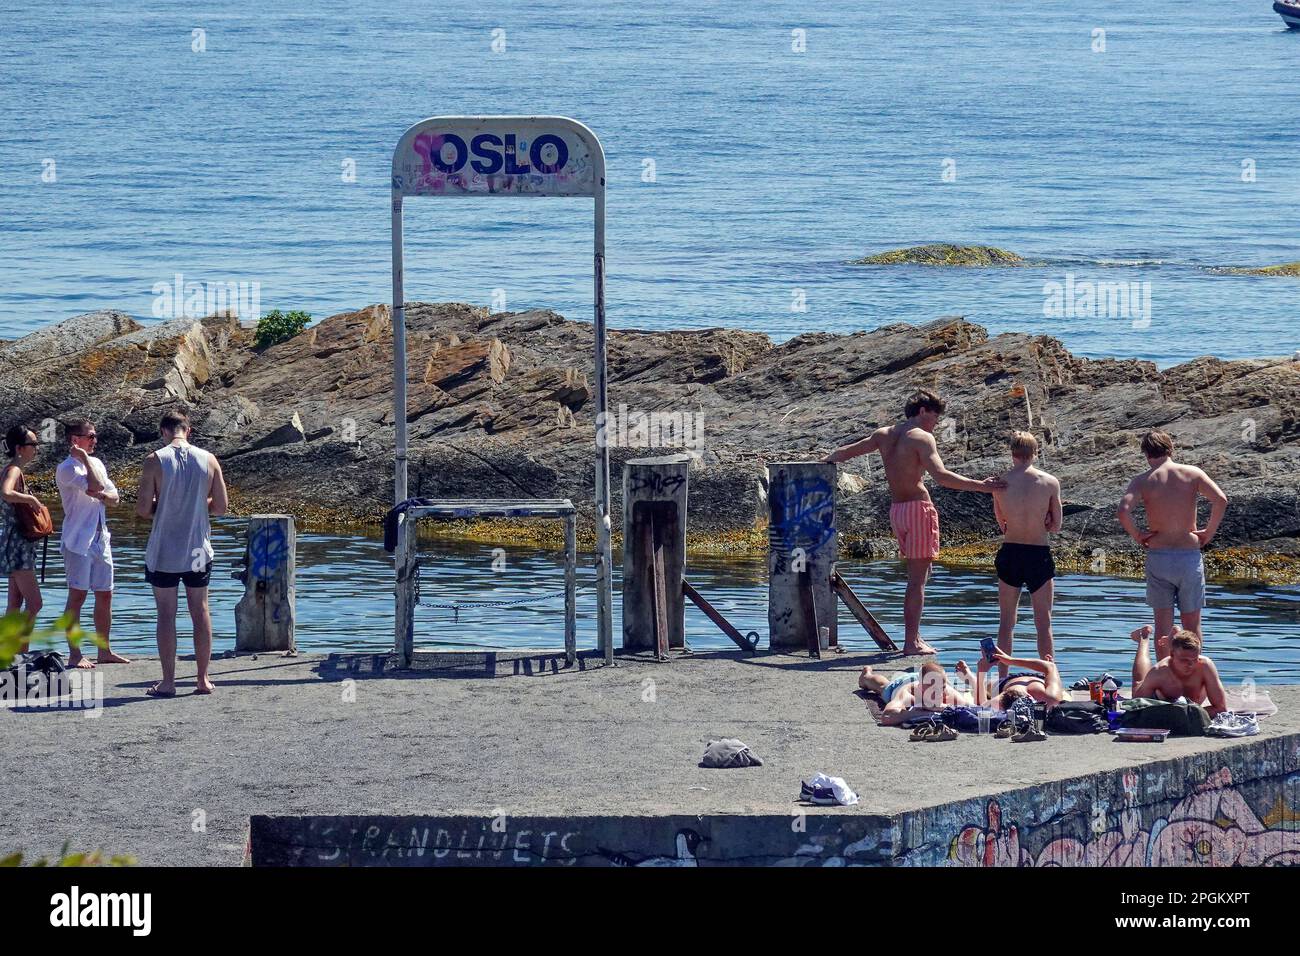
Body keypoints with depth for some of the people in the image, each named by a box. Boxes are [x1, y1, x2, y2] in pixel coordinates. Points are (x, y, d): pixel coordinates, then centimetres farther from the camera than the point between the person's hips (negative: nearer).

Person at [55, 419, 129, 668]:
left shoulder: (96, 463, 14)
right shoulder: (67, 468, -11)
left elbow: (114, 497, 12)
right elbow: (95, 486, -24)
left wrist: (103, 495, -10)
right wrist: (84, 458, -15)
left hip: (100, 538, 8)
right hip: (78, 540, -8)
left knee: (105, 595, 10)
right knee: (77, 595, -8)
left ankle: (105, 651, 18)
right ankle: (74, 654, -7)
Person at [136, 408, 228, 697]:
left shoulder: (156, 460, -9)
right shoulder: (208, 460, -1)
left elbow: (143, 508, -11)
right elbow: (221, 506, 3)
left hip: (164, 553, -2)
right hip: (198, 550, 3)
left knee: (166, 614, 3)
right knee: (200, 611, 11)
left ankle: (168, 682, 4)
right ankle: (203, 679, 14)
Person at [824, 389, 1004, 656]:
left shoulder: (883, 434, 14)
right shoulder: (922, 437, -9)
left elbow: (845, 452, 27)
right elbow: (941, 476, -22)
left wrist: (823, 462, 45)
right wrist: (981, 486, -23)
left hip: (896, 510, 8)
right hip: (918, 508, -8)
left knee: (920, 572, 18)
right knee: (917, 579, -6)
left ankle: (913, 637, 18)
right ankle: (911, 642, -9)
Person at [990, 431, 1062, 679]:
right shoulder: (1050, 482, -5)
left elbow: (1002, 523, 8)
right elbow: (1056, 526, 1)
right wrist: (1038, 524, 9)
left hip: (1009, 553, 1)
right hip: (1039, 554, -1)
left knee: (1006, 620, 11)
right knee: (1043, 622, 5)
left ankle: (1002, 679, 11)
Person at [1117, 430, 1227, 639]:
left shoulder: (1143, 481, -2)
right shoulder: (1193, 473, 2)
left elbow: (1123, 510, -18)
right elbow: (1221, 500, -10)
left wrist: (1137, 535, -2)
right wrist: (1208, 533, 1)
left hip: (1158, 557, -1)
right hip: (1190, 556, 1)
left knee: (1163, 622, 6)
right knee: (1192, 622, 11)